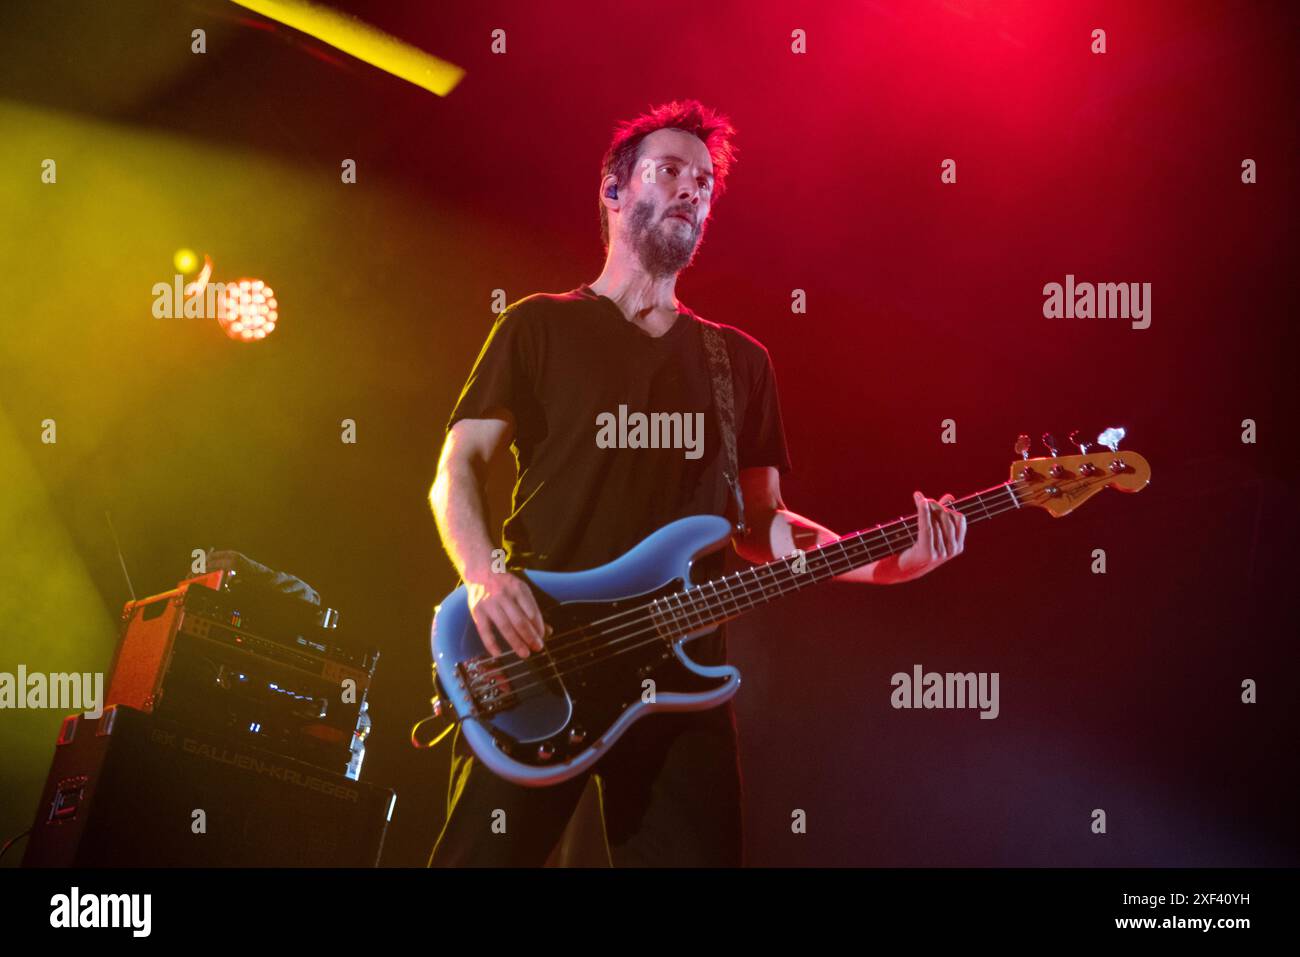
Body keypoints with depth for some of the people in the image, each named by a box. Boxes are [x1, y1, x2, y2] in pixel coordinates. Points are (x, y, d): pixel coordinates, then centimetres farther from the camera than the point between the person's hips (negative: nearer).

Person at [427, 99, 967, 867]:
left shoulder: (740, 360, 16)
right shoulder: (540, 326, 6)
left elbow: (763, 524, 13)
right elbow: (458, 466, 1)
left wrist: (887, 561, -3)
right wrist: (484, 577, -19)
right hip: (533, 659, -3)